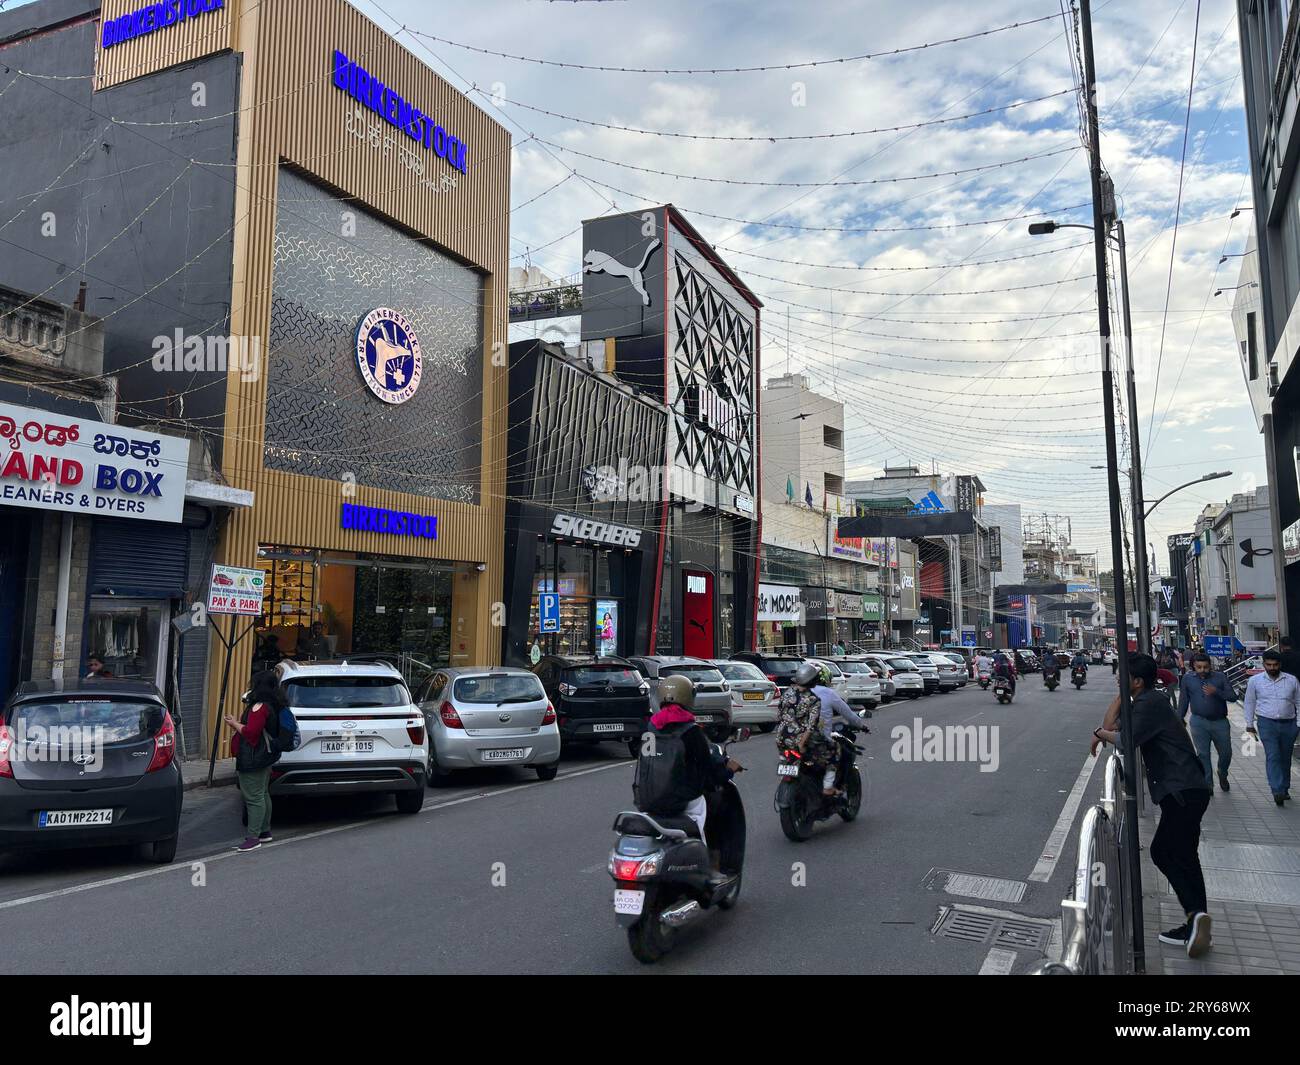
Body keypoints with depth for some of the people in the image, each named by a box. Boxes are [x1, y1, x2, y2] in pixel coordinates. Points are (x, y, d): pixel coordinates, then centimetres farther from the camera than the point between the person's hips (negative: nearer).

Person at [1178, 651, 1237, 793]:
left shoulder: (1220, 677, 0)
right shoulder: (1187, 678, 2)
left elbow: (1233, 697, -4)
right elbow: (1183, 700, 9)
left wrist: (1216, 692, -20)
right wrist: (1180, 719, 10)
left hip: (1220, 721, 1)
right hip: (1199, 722, 0)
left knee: (1226, 753, 10)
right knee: (1202, 754, -1)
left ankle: (1223, 776, 39)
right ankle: (1207, 785, 8)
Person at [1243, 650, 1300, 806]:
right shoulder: (1255, 680, 0)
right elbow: (1250, 702, 8)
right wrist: (1249, 724, 8)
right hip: (1267, 723, -2)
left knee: (1285, 758, 11)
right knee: (1272, 756, -12)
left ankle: (1284, 789, 23)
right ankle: (1277, 791, -17)